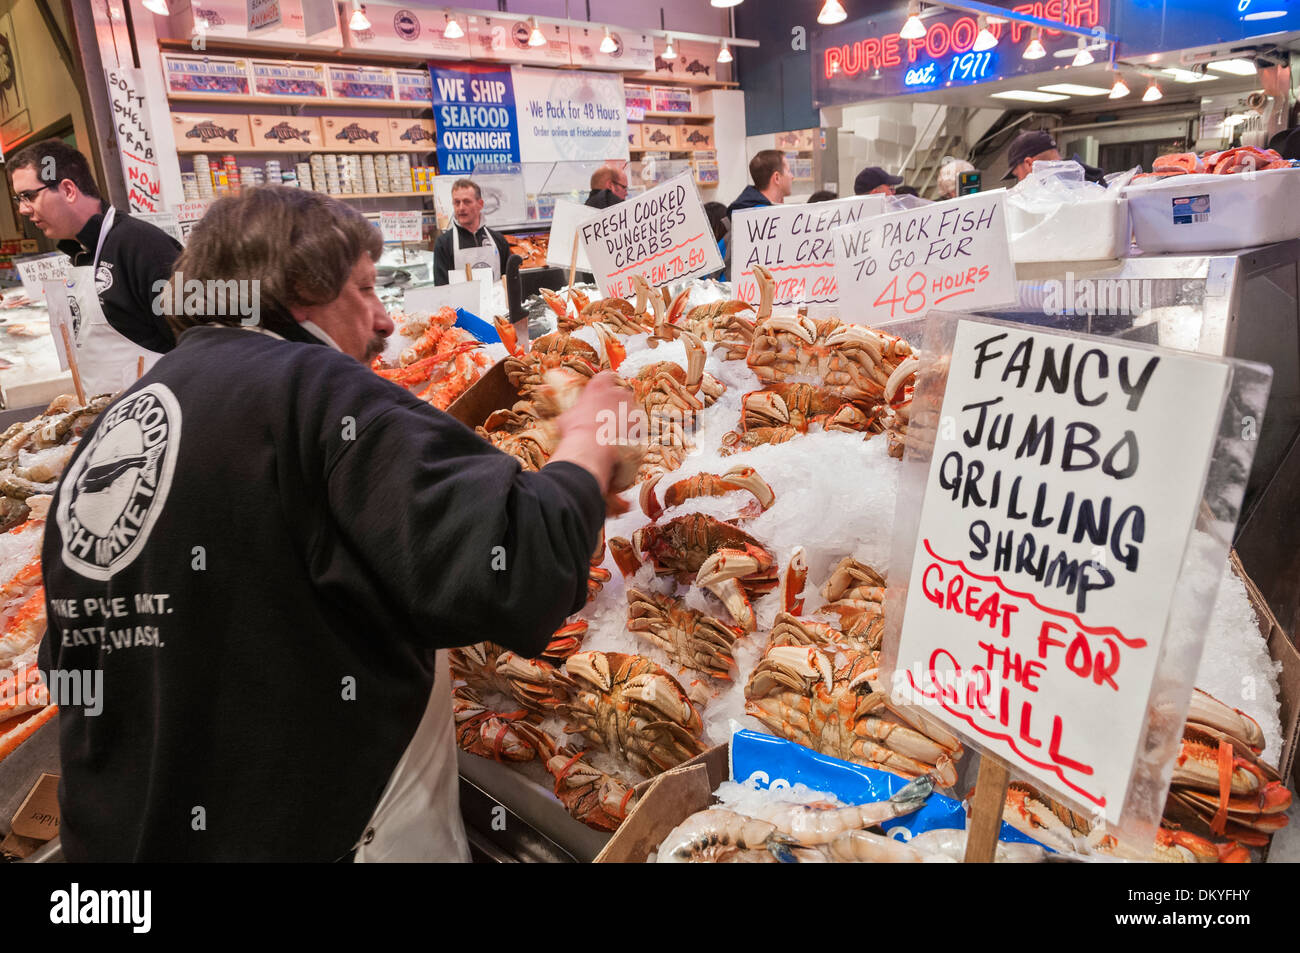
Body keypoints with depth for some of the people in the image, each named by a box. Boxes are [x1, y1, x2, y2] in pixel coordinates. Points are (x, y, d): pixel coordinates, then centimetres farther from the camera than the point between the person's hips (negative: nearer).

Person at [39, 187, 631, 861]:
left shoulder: (112, 422, 7)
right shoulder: (309, 389, -18)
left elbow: (73, 660, 16)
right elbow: (512, 568, -30)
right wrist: (587, 442, -13)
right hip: (309, 834, -8)